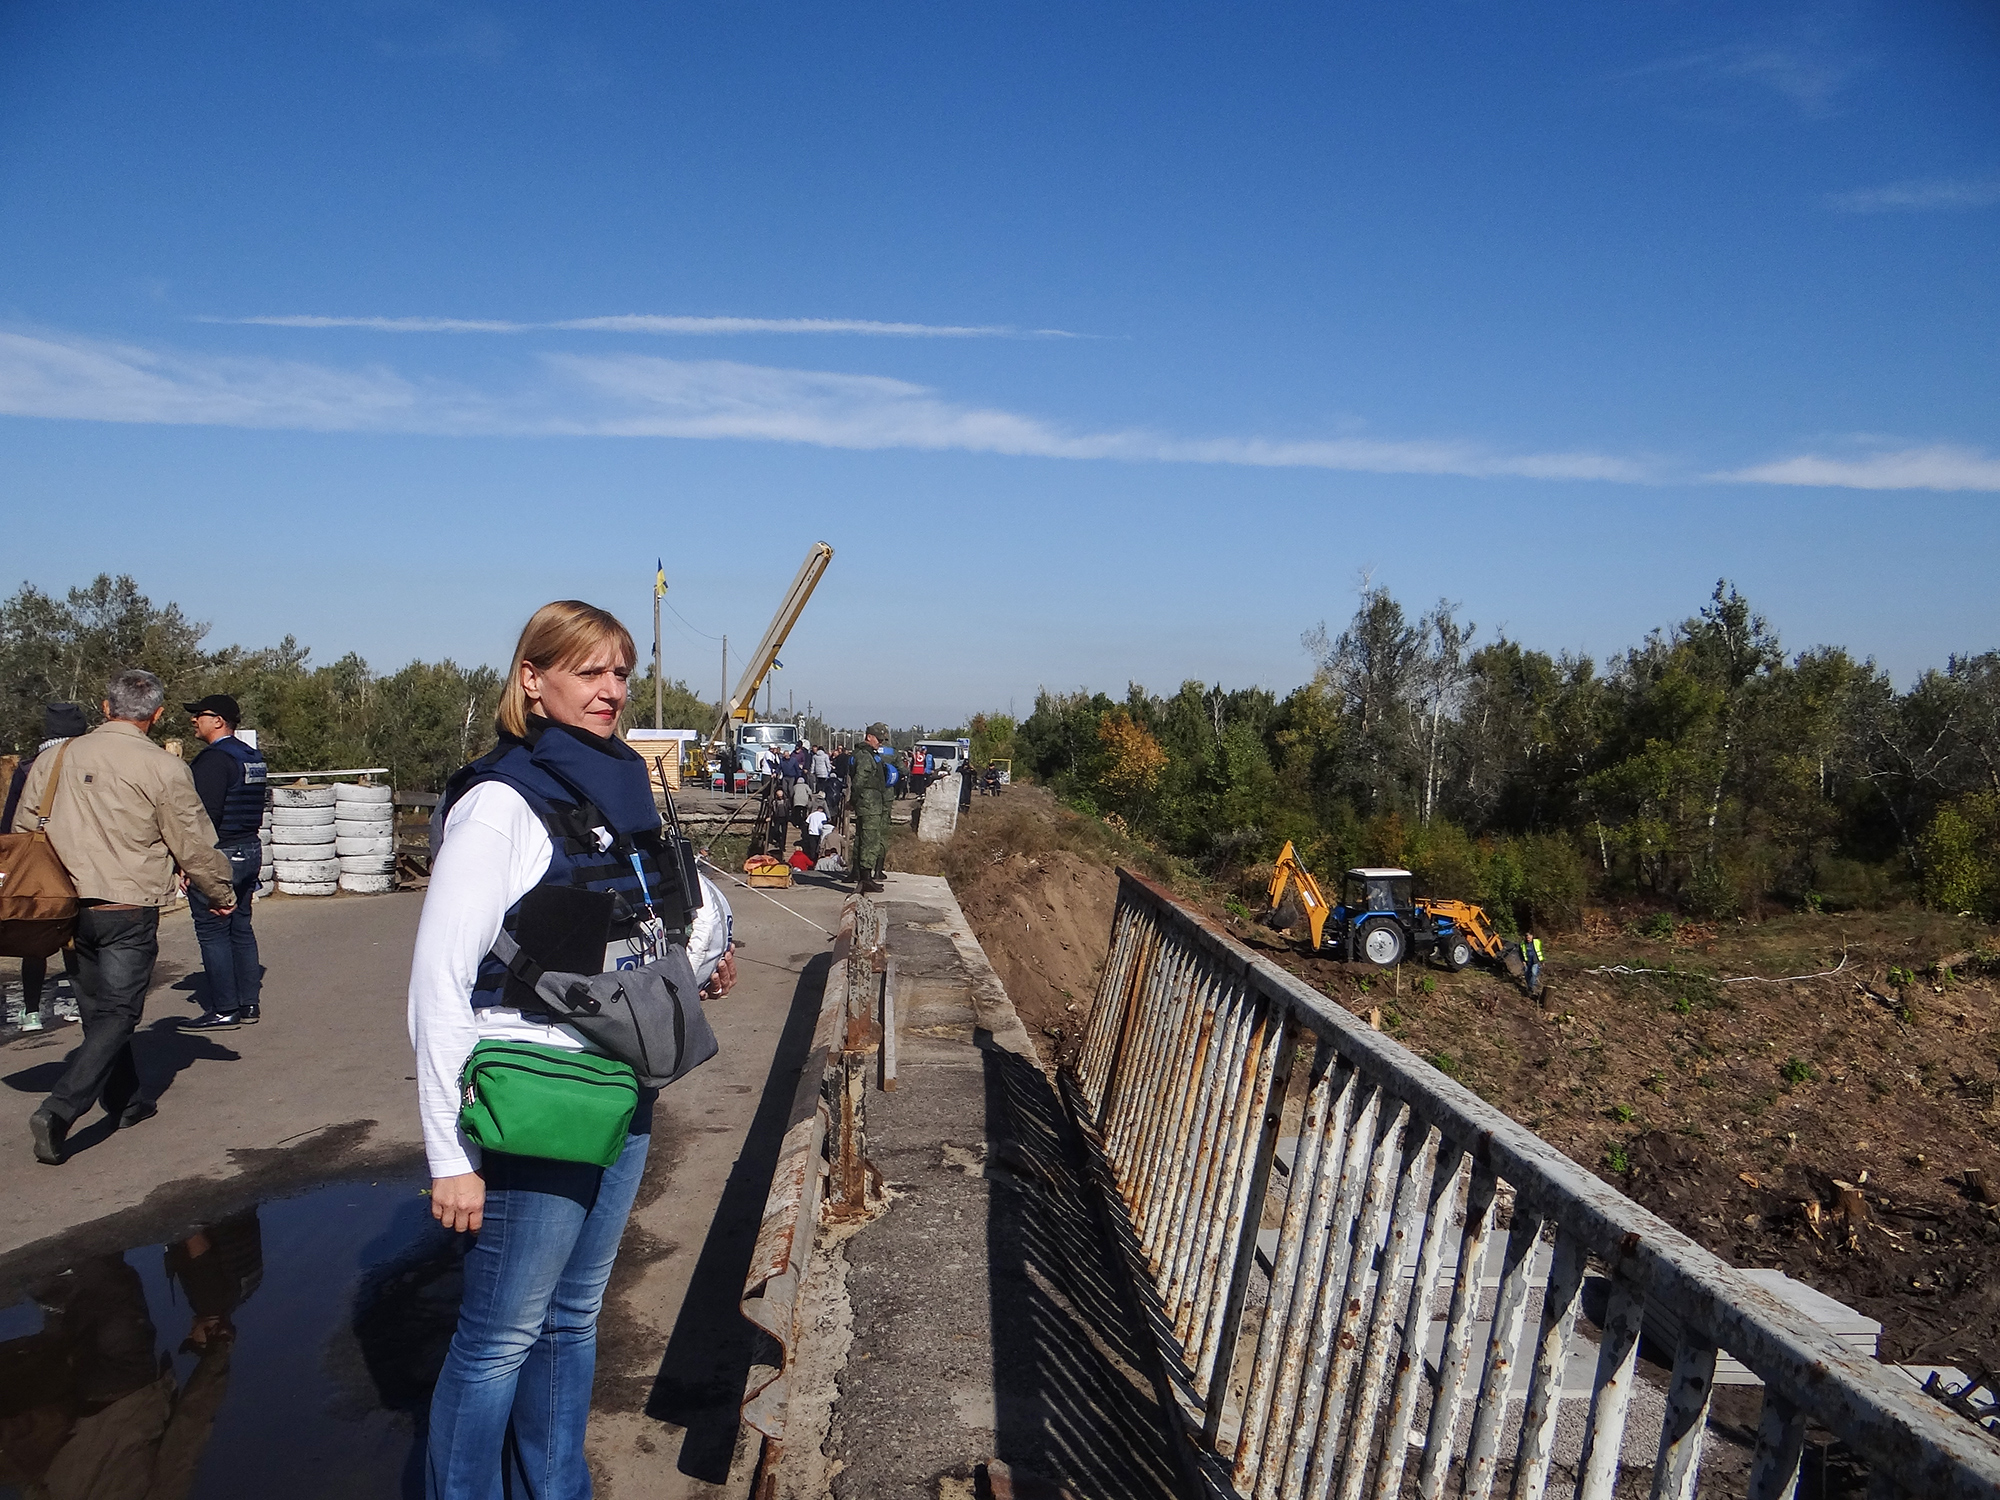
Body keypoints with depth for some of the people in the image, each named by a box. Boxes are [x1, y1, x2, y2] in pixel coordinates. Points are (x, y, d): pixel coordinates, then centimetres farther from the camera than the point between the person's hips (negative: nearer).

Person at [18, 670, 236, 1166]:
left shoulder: (55, 759, 4)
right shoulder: (162, 768, -12)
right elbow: (195, 846, -6)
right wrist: (222, 895, 10)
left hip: (71, 907, 6)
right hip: (129, 911, -6)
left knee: (99, 1008, 18)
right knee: (116, 1014, 0)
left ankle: (124, 1101, 31)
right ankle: (59, 1111, -13)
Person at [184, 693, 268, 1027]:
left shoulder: (214, 759, -16)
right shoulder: (252, 757, 13)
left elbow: (205, 814, -21)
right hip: (250, 850, 9)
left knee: (212, 931, -3)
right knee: (240, 927, 13)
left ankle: (224, 1009, -1)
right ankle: (249, 1003, 16)